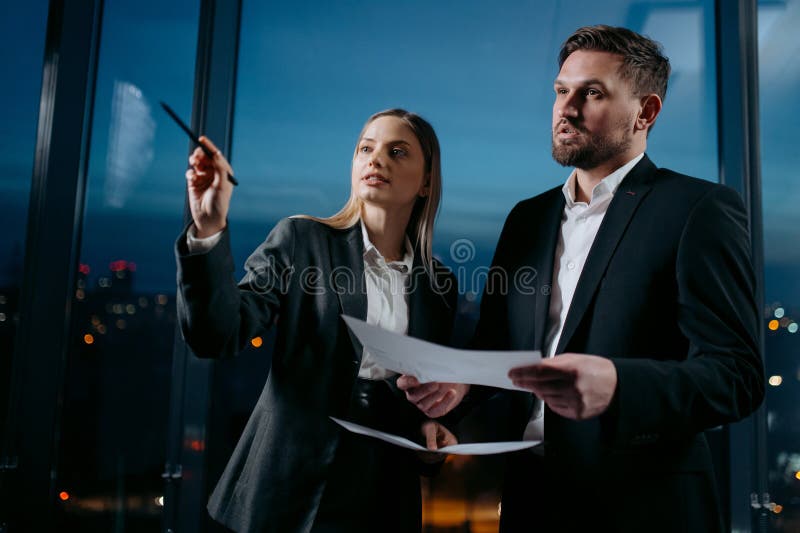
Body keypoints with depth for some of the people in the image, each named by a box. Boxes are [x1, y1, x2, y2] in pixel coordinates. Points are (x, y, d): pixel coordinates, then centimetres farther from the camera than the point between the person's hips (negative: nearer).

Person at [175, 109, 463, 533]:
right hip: (293, 484, -2)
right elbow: (217, 336, -15)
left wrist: (427, 427, -6)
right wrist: (209, 231, -26)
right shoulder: (301, 239, -5)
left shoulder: (438, 283, 4)